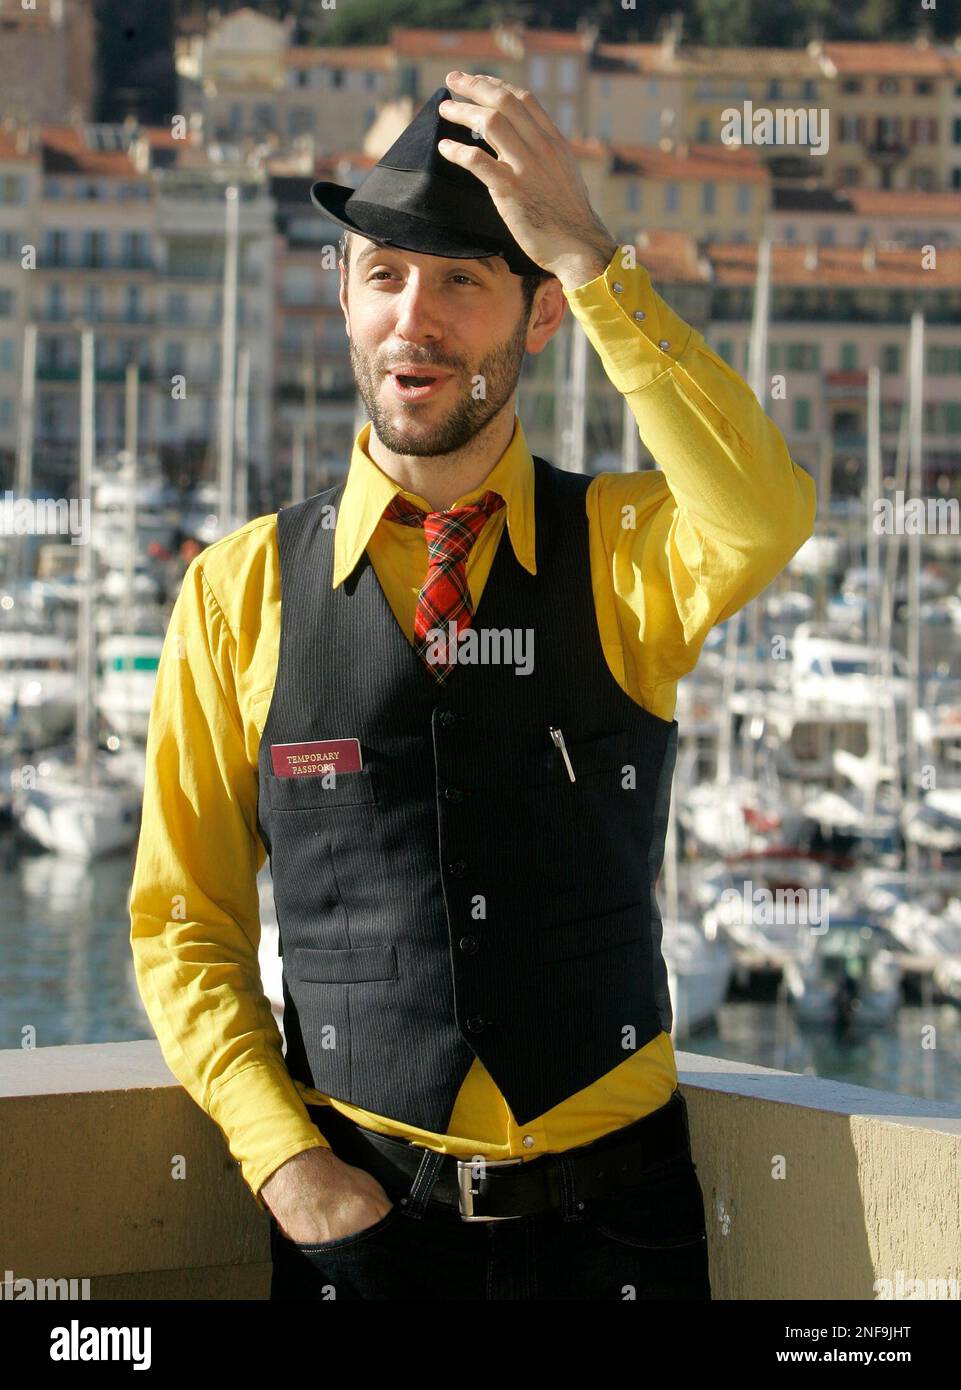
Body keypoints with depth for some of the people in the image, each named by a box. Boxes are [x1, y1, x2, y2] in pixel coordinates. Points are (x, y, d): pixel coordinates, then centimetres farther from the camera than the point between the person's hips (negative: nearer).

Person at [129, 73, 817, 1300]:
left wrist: (585, 253, -25)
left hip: (611, 1210, 0)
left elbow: (766, 520, -25)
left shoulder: (629, 553, -1)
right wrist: (282, 1155, -10)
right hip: (358, 1206, 0)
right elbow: (182, 921, 3)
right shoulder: (239, 593, 0)